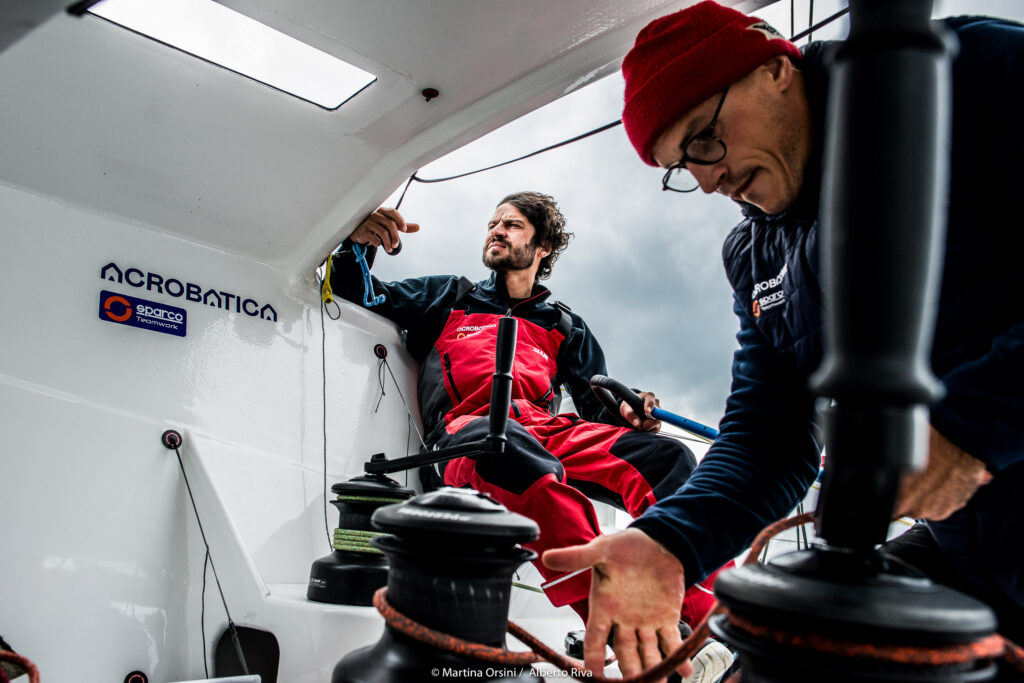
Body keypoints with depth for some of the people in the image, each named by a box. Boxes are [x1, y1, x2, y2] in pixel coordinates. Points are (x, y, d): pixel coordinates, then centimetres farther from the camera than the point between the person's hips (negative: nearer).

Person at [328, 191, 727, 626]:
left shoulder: (565, 326, 33)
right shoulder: (448, 296, 30)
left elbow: (598, 404, 24)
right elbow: (355, 296, 26)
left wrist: (627, 411, -1)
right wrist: (357, 246, 4)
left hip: (552, 432, 3)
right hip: (469, 431, -3)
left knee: (669, 456, -26)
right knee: (511, 448, -43)